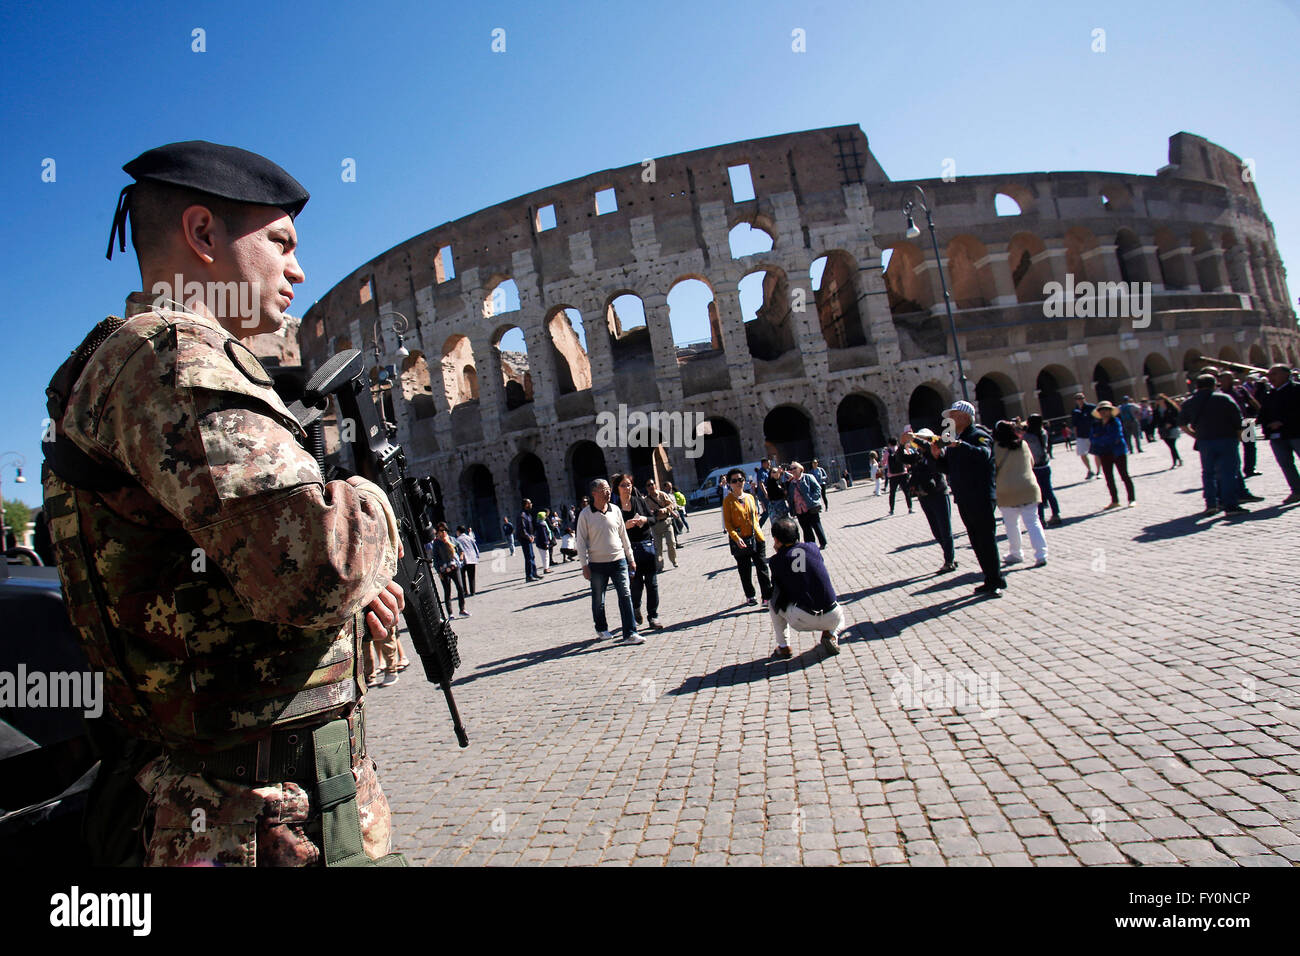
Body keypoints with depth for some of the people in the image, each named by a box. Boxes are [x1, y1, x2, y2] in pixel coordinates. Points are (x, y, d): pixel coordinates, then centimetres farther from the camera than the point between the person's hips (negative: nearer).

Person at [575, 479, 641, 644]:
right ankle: (601, 630, 31)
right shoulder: (585, 514, -4)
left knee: (625, 595, -6)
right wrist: (584, 565, -6)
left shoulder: (615, 510, 5)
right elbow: (581, 541, -2)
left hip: (618, 561, 2)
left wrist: (630, 558, 14)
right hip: (597, 564, -2)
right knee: (598, 599, 10)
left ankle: (630, 633, -3)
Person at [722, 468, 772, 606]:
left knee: (762, 567, 4)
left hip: (756, 538, 4)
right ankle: (749, 596, 22)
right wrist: (736, 538, -21)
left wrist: (757, 529, 8)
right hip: (740, 541, -4)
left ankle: (767, 595, 10)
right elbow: (727, 523, -9)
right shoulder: (728, 501, -7)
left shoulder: (750, 497, 7)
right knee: (745, 570, 8)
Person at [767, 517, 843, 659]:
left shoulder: (776, 561, 0)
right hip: (832, 618, 3)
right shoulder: (812, 547, 8)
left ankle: (783, 647, 18)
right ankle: (831, 634, 7)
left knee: (771, 600, 23)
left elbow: (777, 589, 13)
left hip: (802, 621, -2)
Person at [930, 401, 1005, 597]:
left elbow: (984, 454, -29)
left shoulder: (978, 435, -8)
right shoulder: (954, 441, 17)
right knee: (977, 542, 12)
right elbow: (947, 469, 18)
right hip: (963, 499, 8)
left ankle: (996, 582, 1)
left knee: (986, 540, -6)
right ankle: (991, 580, 20)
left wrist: (960, 445, -38)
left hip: (981, 498, -8)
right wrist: (938, 456, 1)